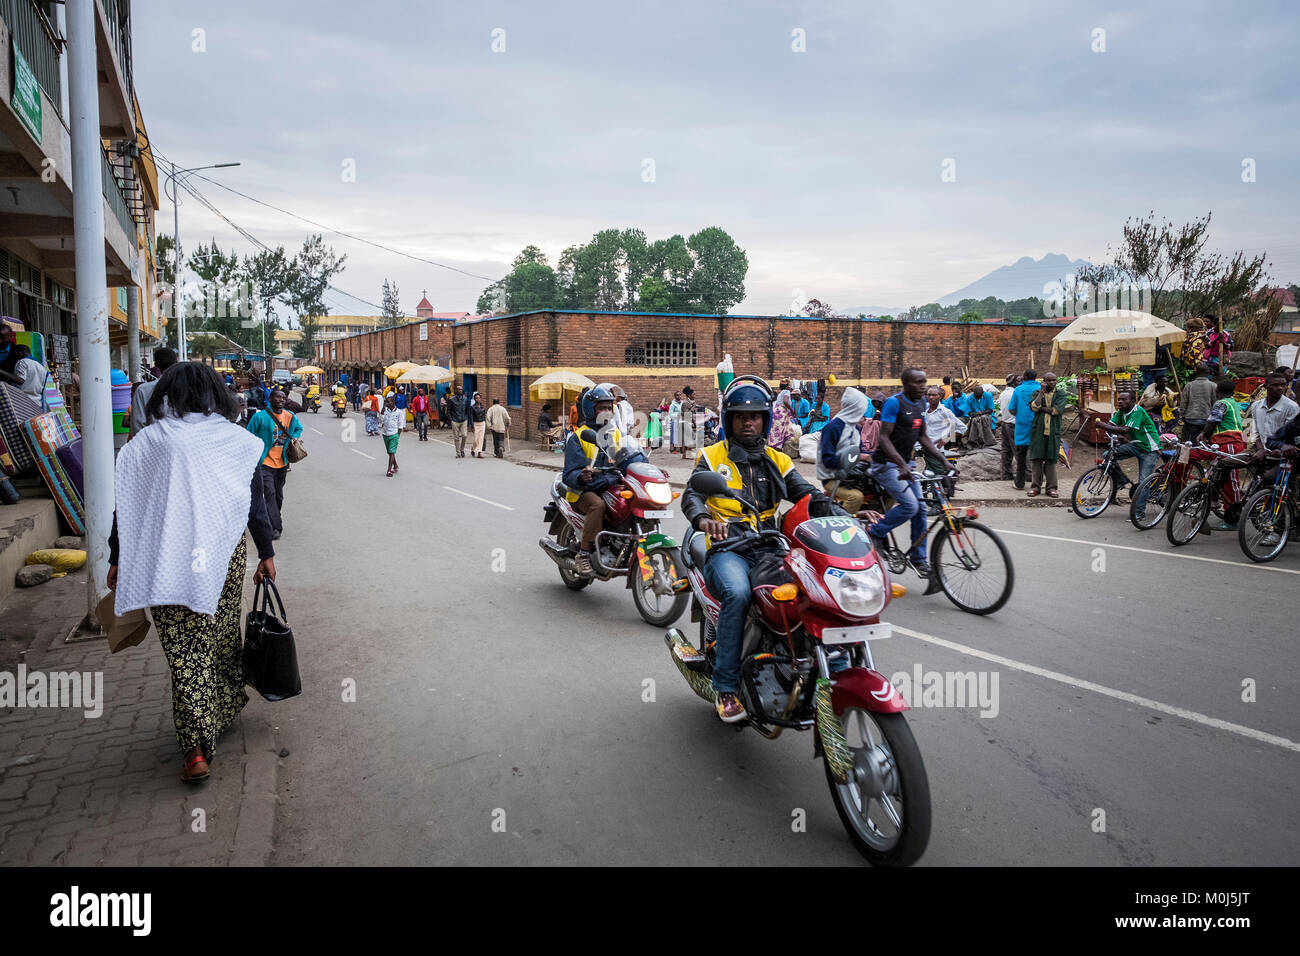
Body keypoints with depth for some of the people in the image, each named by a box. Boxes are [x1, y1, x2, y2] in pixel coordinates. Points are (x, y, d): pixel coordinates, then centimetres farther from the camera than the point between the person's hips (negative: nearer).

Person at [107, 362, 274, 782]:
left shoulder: (146, 442, -2)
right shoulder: (238, 440, -1)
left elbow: (124, 505, 0)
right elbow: (256, 504, 2)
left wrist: (117, 559, 9)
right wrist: (266, 554, 10)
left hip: (168, 561, -1)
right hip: (225, 553, 2)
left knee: (185, 649, 2)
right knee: (224, 634, 19)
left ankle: (197, 747, -2)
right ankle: (227, 708, 38)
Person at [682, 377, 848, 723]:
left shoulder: (777, 461, 19)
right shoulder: (712, 456, 10)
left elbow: (809, 496, 8)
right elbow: (692, 495, -7)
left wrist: (846, 516, -12)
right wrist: (704, 519, -31)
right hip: (727, 549, -3)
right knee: (738, 593, -35)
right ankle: (726, 688, -26)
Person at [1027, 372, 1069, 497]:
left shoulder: (1060, 393, 7)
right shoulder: (1037, 393, 8)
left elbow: (1056, 410, -8)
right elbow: (1034, 406, -12)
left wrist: (1041, 408, -6)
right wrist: (1042, 391, -5)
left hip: (1053, 432, 0)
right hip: (1038, 430, 0)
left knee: (1051, 459, 2)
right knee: (1037, 458, 1)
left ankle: (1051, 487, 7)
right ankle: (1036, 486, 9)